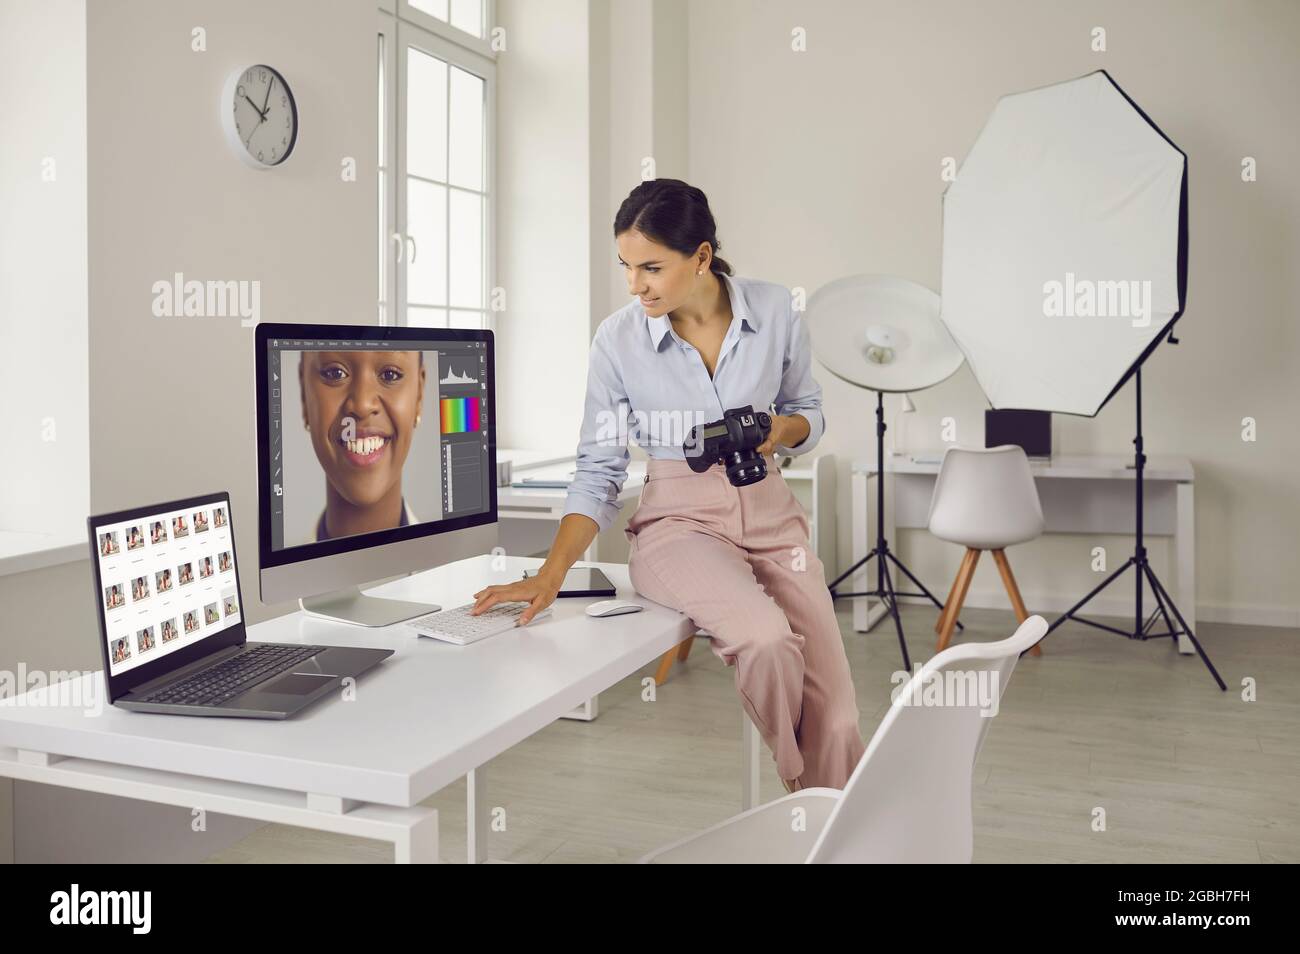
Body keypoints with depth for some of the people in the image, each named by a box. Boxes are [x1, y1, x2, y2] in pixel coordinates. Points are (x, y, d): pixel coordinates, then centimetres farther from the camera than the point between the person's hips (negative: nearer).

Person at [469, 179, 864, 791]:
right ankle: (797, 790, -1)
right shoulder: (618, 339, -8)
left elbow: (810, 414, 10)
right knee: (767, 637, -31)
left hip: (769, 515, 3)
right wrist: (551, 574, -16)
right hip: (679, 521, -2)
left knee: (836, 722, -7)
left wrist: (780, 431, -15)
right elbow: (599, 470, -4)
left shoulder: (774, 311, -5)